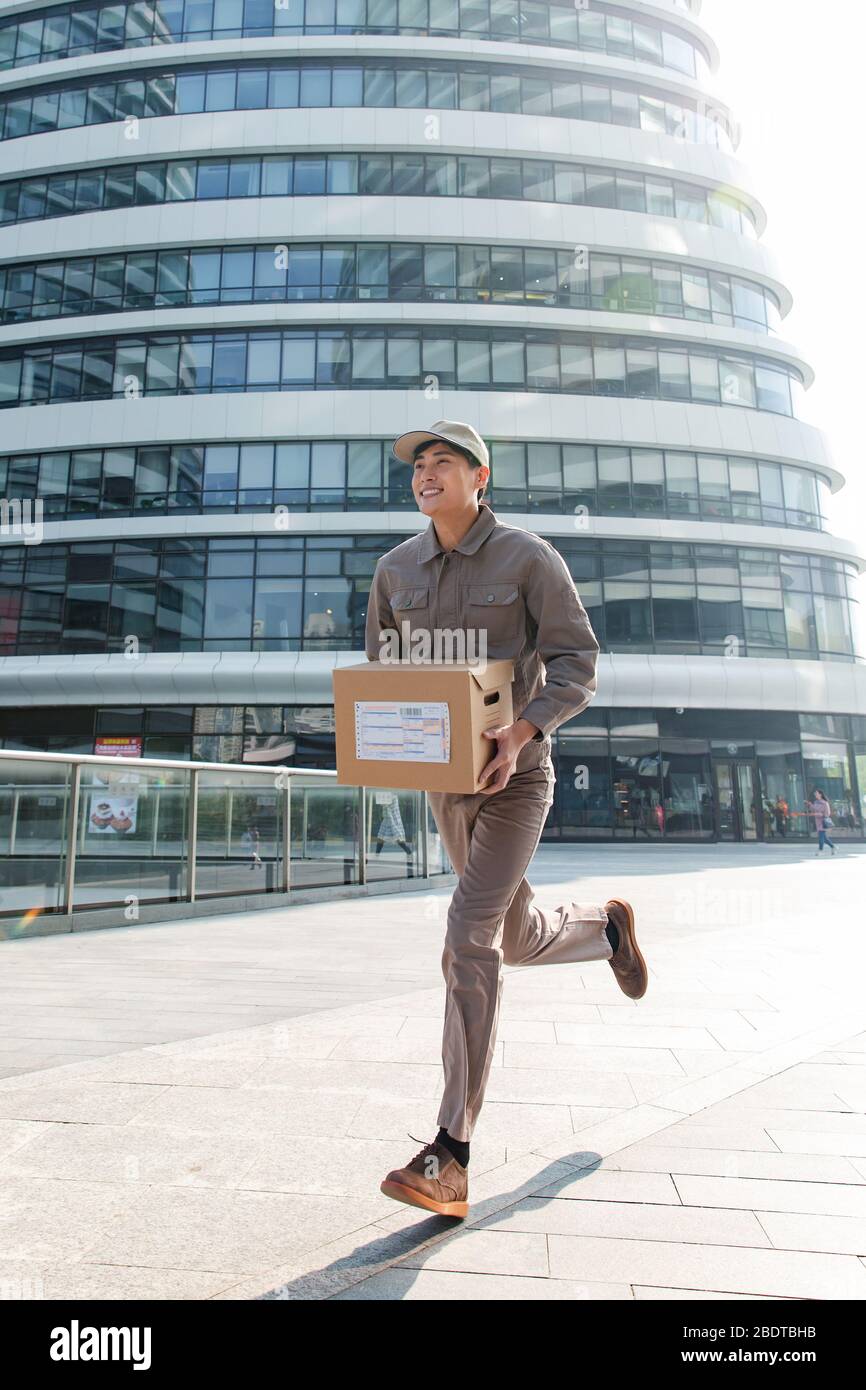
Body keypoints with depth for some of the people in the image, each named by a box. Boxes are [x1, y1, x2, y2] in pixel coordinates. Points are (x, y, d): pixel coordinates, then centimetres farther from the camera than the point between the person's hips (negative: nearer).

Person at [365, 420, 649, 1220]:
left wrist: (519, 733, -26)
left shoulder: (528, 557, -8)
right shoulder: (397, 569, 5)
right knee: (520, 940, 18)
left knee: (470, 941, -16)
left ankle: (451, 1158, -7)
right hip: (443, 782, 6)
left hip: (514, 777, -5)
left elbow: (577, 664, -10)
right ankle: (606, 927, 52)